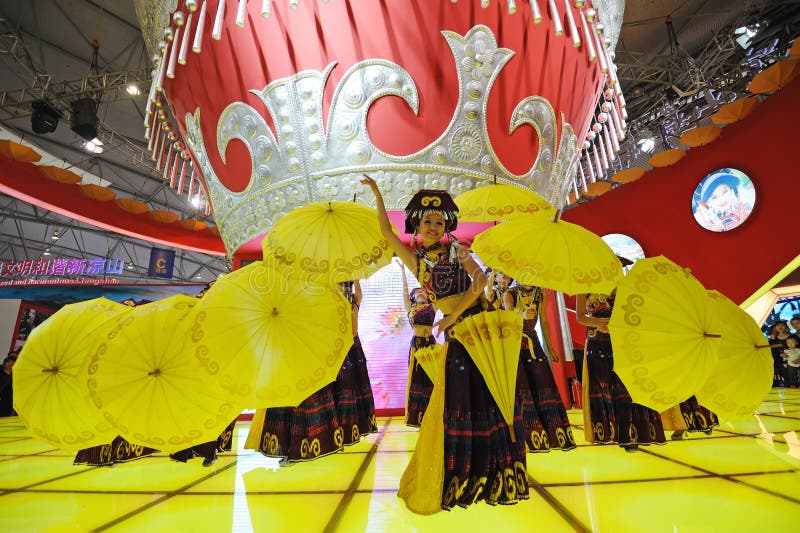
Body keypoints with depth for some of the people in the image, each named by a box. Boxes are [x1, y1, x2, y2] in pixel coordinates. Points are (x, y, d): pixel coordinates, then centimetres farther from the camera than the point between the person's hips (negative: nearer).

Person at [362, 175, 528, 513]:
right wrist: (377, 194, 11)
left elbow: (480, 280, -14)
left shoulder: (456, 250, -1)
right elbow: (386, 231, 10)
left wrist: (453, 314, -16)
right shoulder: (417, 260, 9)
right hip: (456, 333, 3)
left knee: (486, 396, 3)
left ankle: (492, 472, 20)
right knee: (454, 404, 9)